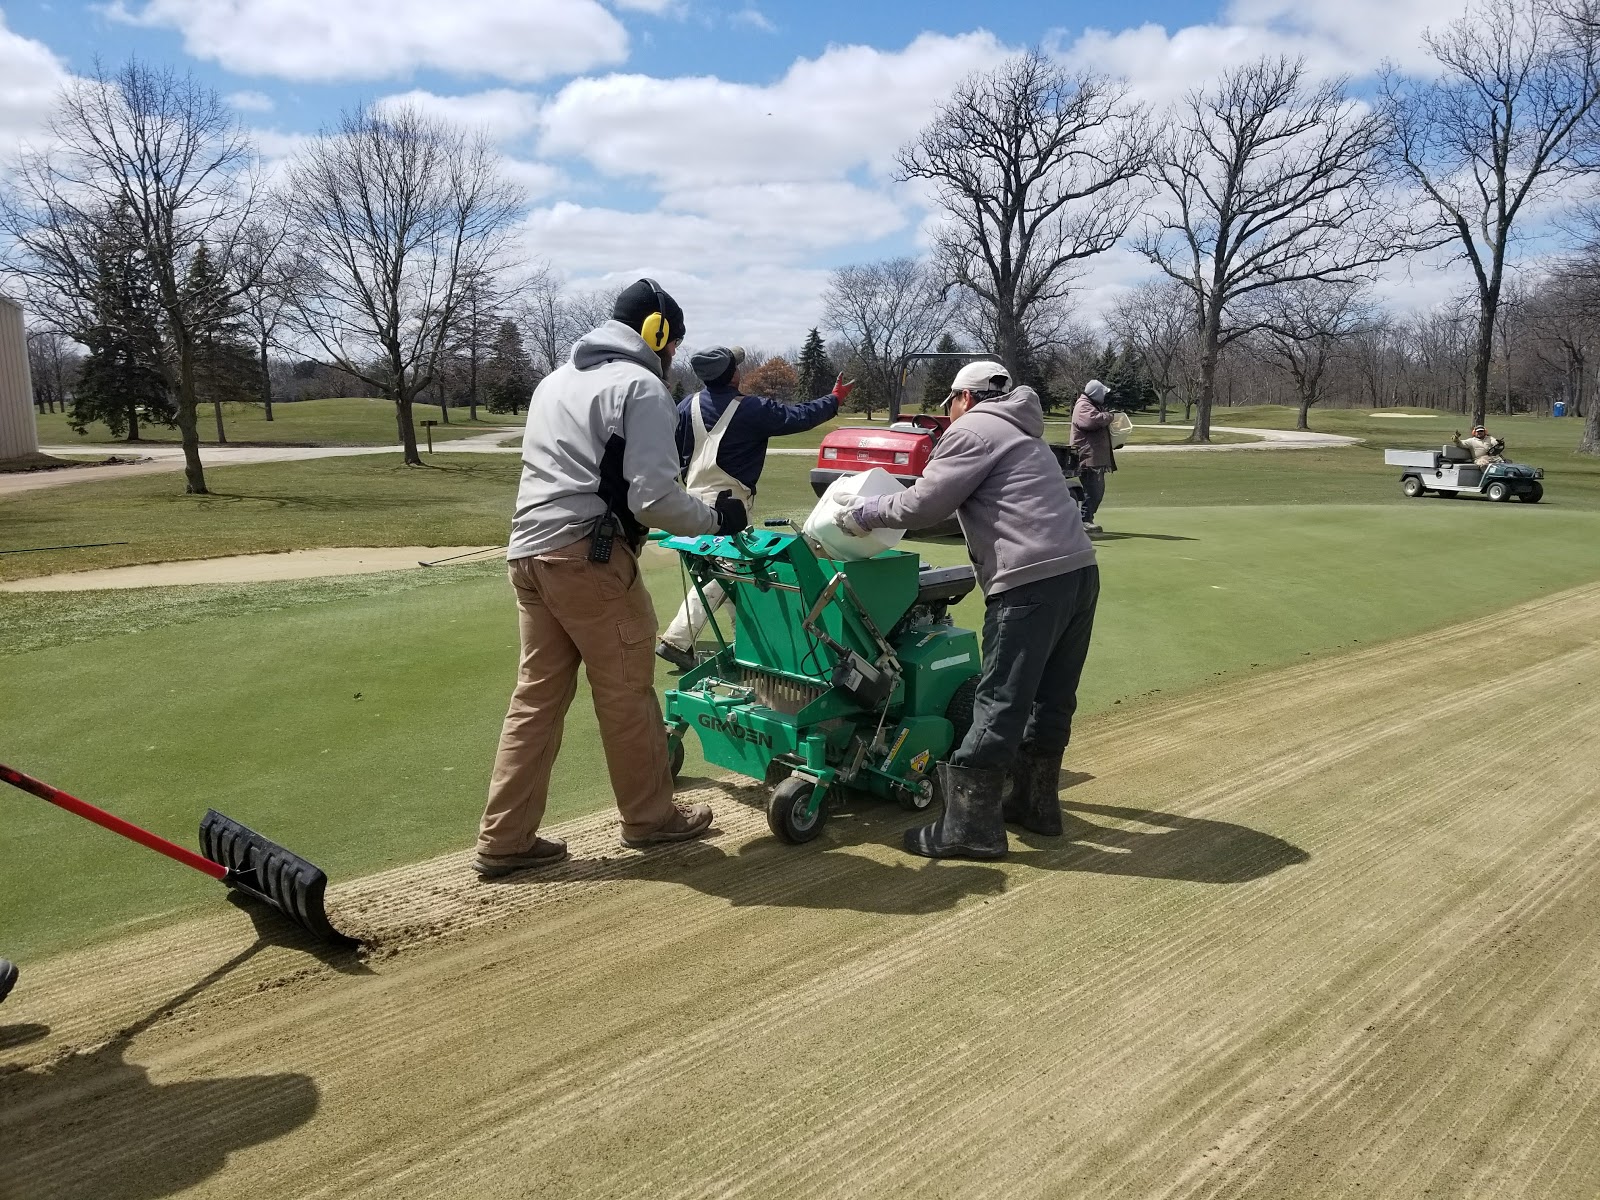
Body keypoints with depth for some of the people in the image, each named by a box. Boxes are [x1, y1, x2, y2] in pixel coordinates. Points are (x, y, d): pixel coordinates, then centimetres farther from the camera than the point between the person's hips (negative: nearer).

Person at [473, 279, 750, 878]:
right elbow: (653, 496, -16)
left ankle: (504, 840, 14)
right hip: (589, 558, -8)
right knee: (627, 694, 6)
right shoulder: (641, 386, -7)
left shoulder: (557, 379, 21)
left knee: (537, 695, 11)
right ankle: (651, 817, 21)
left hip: (529, 552, 8)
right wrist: (716, 518, 0)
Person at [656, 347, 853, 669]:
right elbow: (800, 417, -4)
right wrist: (834, 399, 11)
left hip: (696, 498, 7)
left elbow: (672, 451, 5)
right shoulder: (752, 410, -13)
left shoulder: (687, 406, 1)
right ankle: (676, 640, -13)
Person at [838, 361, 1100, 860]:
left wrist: (862, 514, 9)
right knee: (1051, 697, 16)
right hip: (1078, 570, 10)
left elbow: (924, 504, -6)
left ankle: (969, 827, -3)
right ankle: (1036, 801, 27)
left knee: (999, 703, -7)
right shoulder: (1020, 433, 30)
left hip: (1032, 581, -10)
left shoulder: (972, 430, 0)